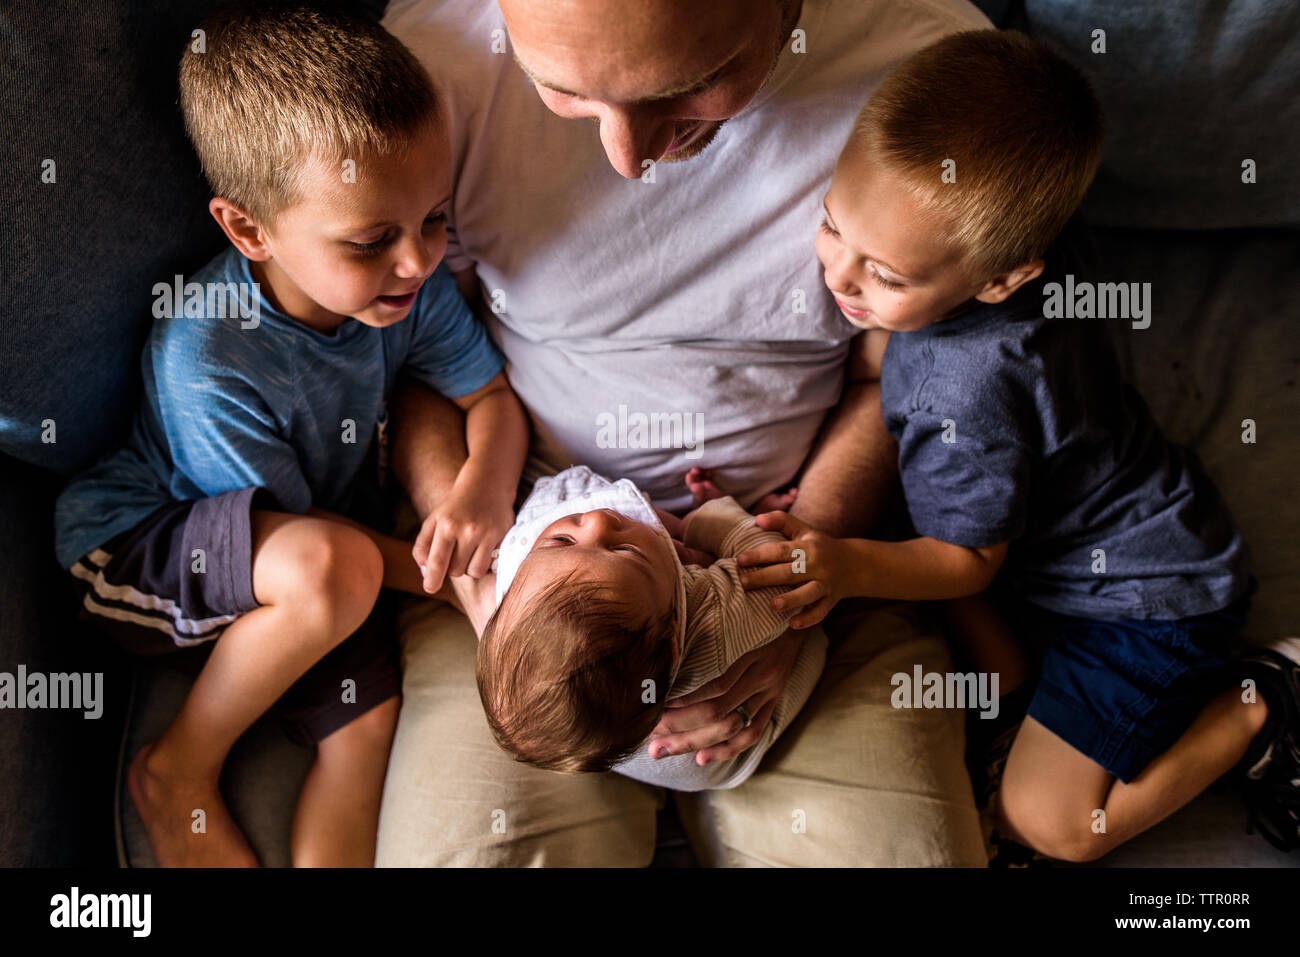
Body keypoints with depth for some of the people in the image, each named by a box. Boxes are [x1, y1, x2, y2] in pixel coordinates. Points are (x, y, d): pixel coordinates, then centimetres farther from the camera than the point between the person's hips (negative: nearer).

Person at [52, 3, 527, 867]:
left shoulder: (413, 286, -17)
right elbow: (309, 541, -21)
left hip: (284, 580, 6)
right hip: (141, 550, -6)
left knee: (371, 714, -15)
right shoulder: (204, 361, -32)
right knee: (332, 568, -35)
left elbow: (493, 396, -5)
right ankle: (178, 771, -9)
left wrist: (485, 490, -28)